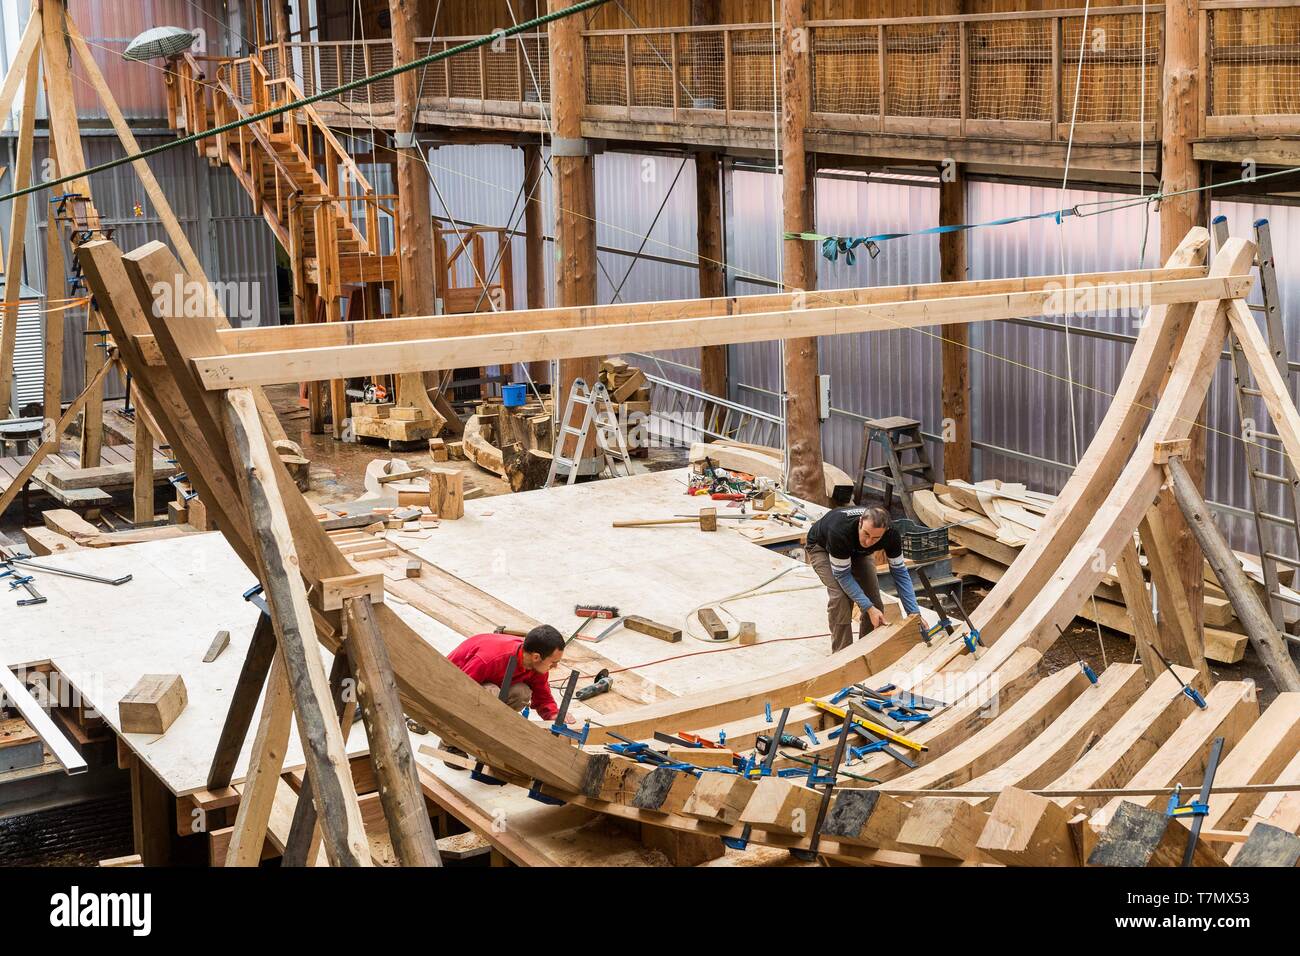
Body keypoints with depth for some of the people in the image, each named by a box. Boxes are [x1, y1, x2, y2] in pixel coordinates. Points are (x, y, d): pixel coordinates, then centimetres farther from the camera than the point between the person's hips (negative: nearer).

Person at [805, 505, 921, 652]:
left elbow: (899, 572, -19)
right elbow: (842, 574, -33)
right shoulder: (840, 531, -45)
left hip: (856, 549, 4)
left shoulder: (891, 534, -32)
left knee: (872, 594, -11)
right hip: (821, 546, -4)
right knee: (840, 596, -24)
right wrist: (869, 608, -38)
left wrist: (913, 612, -25)